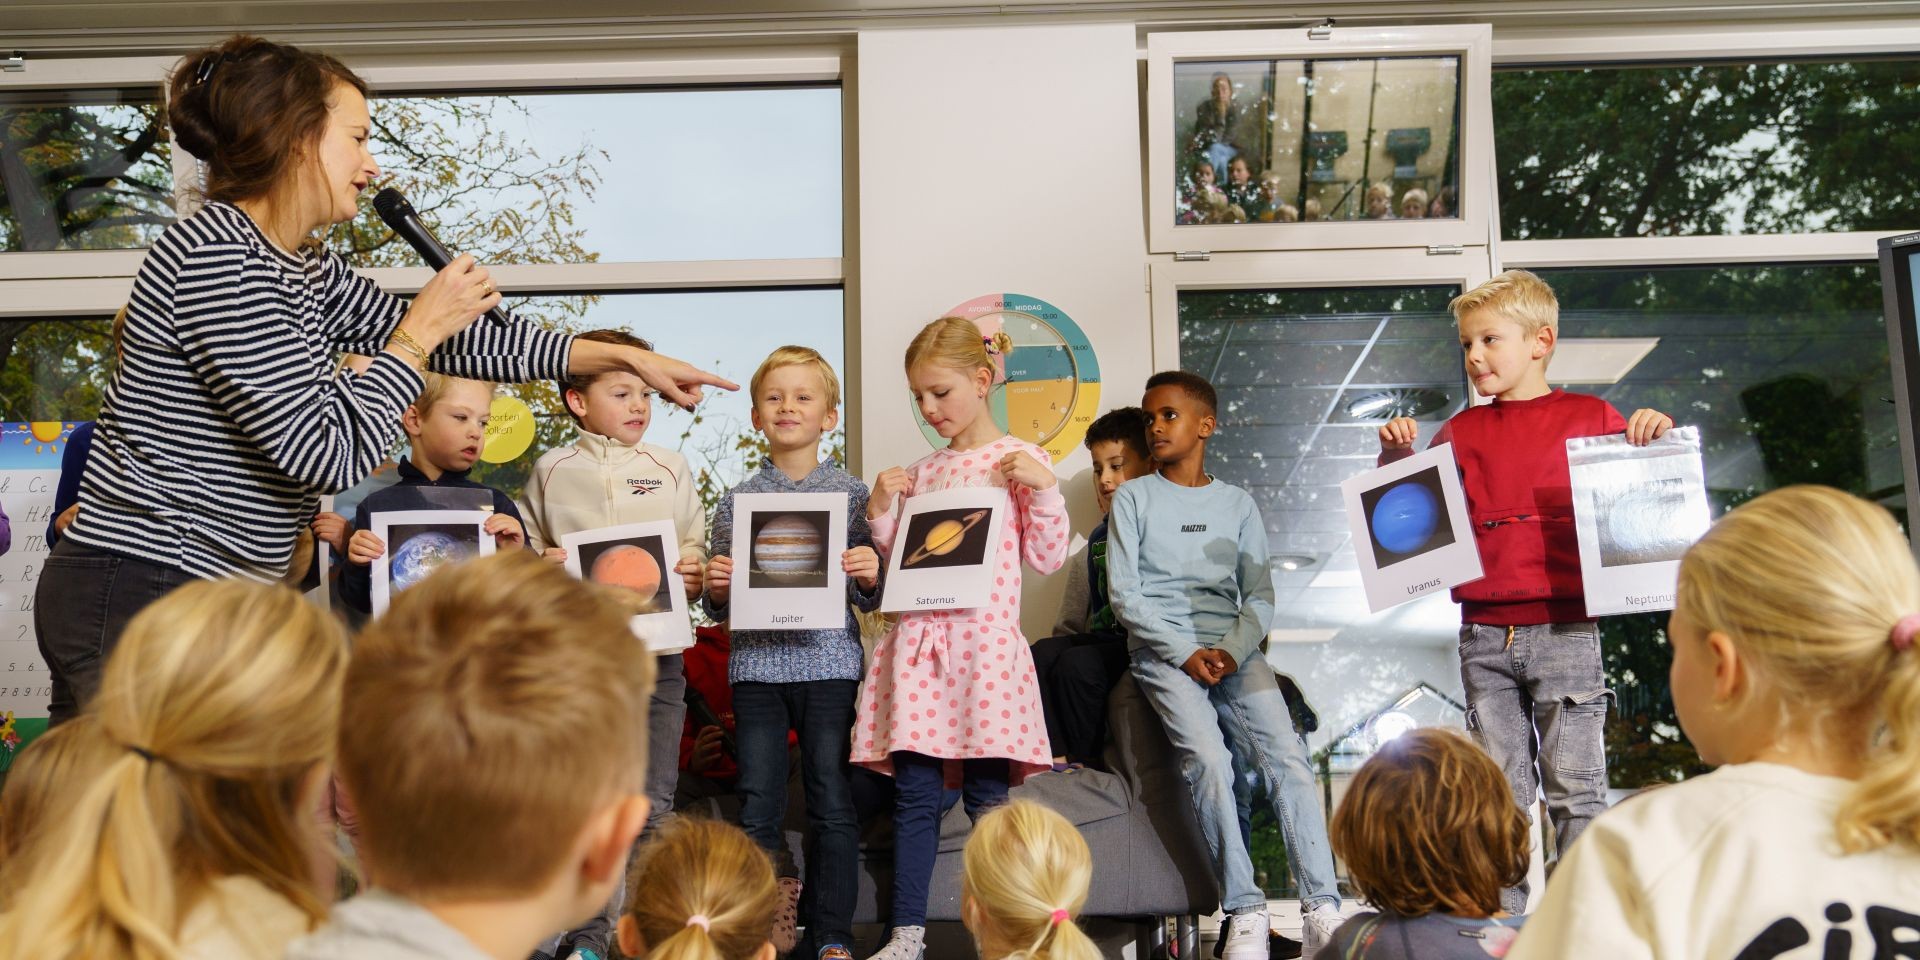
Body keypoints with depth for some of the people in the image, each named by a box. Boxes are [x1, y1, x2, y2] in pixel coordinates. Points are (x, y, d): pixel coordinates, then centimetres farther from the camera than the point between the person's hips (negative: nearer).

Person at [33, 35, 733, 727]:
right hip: (137, 599, -9)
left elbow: (445, 343, 18)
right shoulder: (218, 258, -18)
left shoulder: (310, 271, 10)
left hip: (214, 593, 9)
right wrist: (420, 331, -9)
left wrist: (622, 357, 18)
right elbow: (328, 454, -22)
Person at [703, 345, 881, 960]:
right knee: (757, 809, 4)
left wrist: (869, 578, -15)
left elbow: (867, 599, 7)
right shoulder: (736, 501, 8)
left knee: (832, 804, 3)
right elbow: (719, 608, 12)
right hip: (757, 664, 1)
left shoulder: (851, 494, 4)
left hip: (828, 661, -1)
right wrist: (717, 588, -9)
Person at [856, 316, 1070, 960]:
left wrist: (1044, 489, -11)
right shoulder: (922, 471, 15)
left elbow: (1046, 558, 0)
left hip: (983, 641, -4)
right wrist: (881, 513, 5)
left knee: (987, 795, -2)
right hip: (917, 642, 4)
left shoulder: (1019, 461, 3)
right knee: (914, 793, 3)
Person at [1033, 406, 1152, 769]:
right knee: (1042, 652, -19)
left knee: (1077, 664, -28)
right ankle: (1057, 757, -20)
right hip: (1105, 639, 7)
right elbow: (1076, 620, 22)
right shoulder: (1099, 538, 21)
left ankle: (1084, 761, -8)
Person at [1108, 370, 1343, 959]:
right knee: (1207, 760, -25)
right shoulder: (1133, 498, 9)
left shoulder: (1238, 504, 16)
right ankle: (1245, 911, -16)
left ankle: (1322, 909, -18)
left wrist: (1229, 651, -10)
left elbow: (1260, 596, 10)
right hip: (1162, 650, -2)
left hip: (1233, 651, 2)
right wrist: (1186, 652, -10)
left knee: (1287, 756, -19)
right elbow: (1124, 594, 1)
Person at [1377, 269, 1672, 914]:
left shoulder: (1590, 418, 5)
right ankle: (1502, 915, 16)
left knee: (1575, 786, 1)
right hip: (1484, 636, 3)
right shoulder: (1461, 432, 13)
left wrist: (1654, 438, -10)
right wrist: (1396, 454, 1)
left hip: (1564, 631, -3)